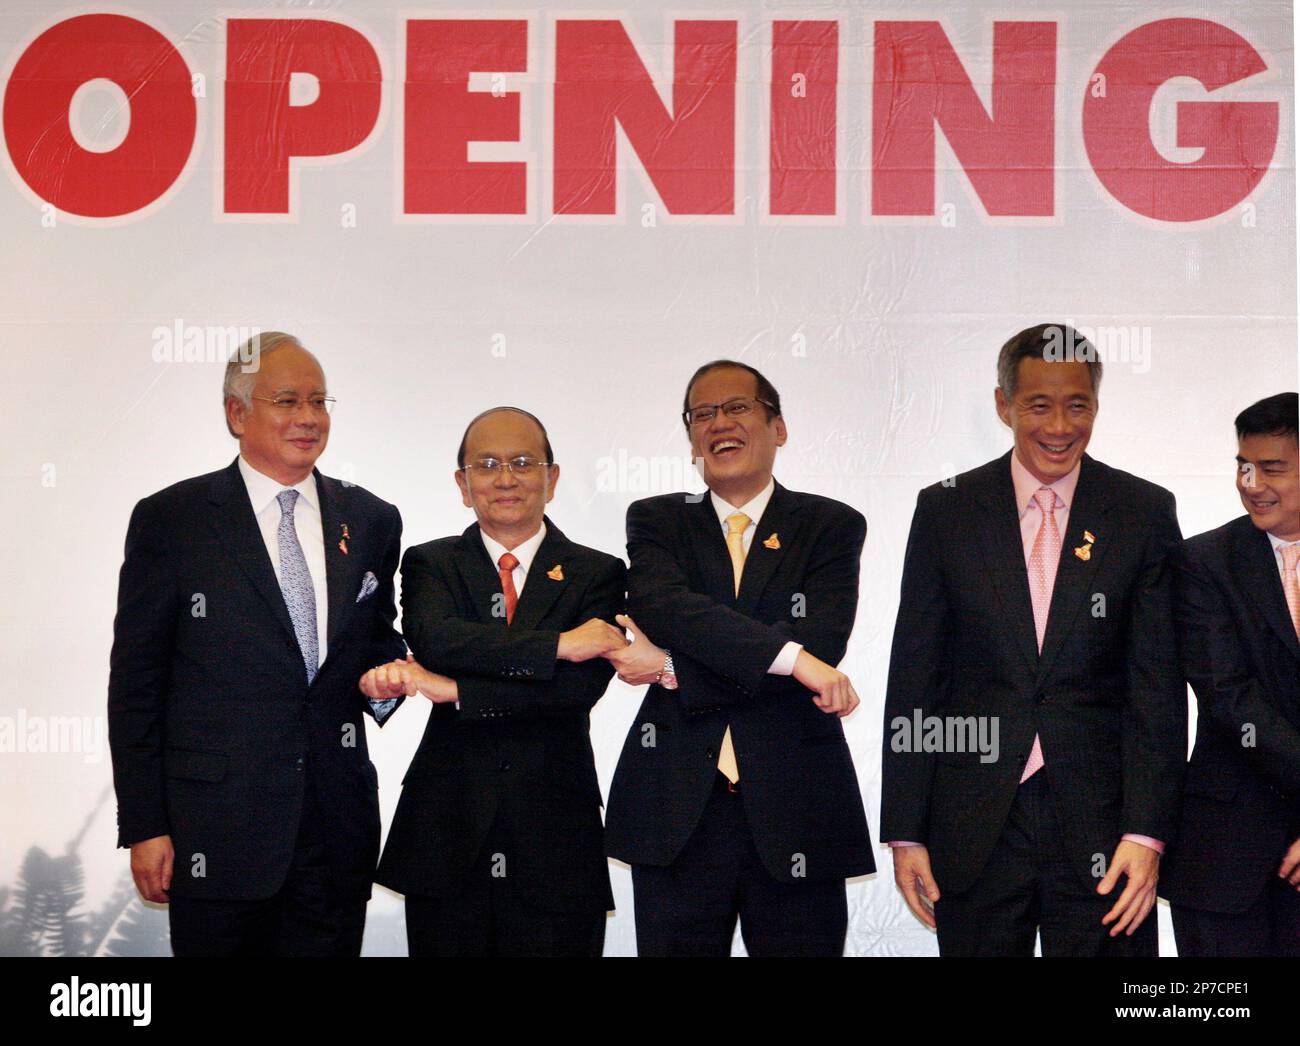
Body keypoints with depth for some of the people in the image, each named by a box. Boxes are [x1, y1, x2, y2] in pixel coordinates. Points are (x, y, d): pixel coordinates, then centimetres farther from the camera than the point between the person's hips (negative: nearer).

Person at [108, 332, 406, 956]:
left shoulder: (372, 521, 10)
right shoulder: (168, 521, -1)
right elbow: (135, 686, -2)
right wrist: (143, 827, -6)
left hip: (337, 830, 3)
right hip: (217, 831, -3)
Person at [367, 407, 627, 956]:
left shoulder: (598, 574, 5)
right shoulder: (430, 564, 8)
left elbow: (585, 684, -12)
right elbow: (434, 640, -15)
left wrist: (453, 690, -16)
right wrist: (556, 643, -19)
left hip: (556, 846, 0)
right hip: (446, 840, 1)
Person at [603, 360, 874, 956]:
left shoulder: (831, 526, 6)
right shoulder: (656, 521, 10)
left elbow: (820, 643, -10)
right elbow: (661, 605, -12)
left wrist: (672, 668, -12)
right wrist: (789, 656, -23)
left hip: (794, 806, -1)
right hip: (677, 810, 1)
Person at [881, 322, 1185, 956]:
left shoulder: (1144, 513, 2)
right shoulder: (946, 510, 4)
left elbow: (1157, 684, -2)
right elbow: (913, 676, 4)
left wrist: (1147, 831, -11)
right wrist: (904, 831, 0)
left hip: (1100, 821, 0)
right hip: (974, 827, 1)